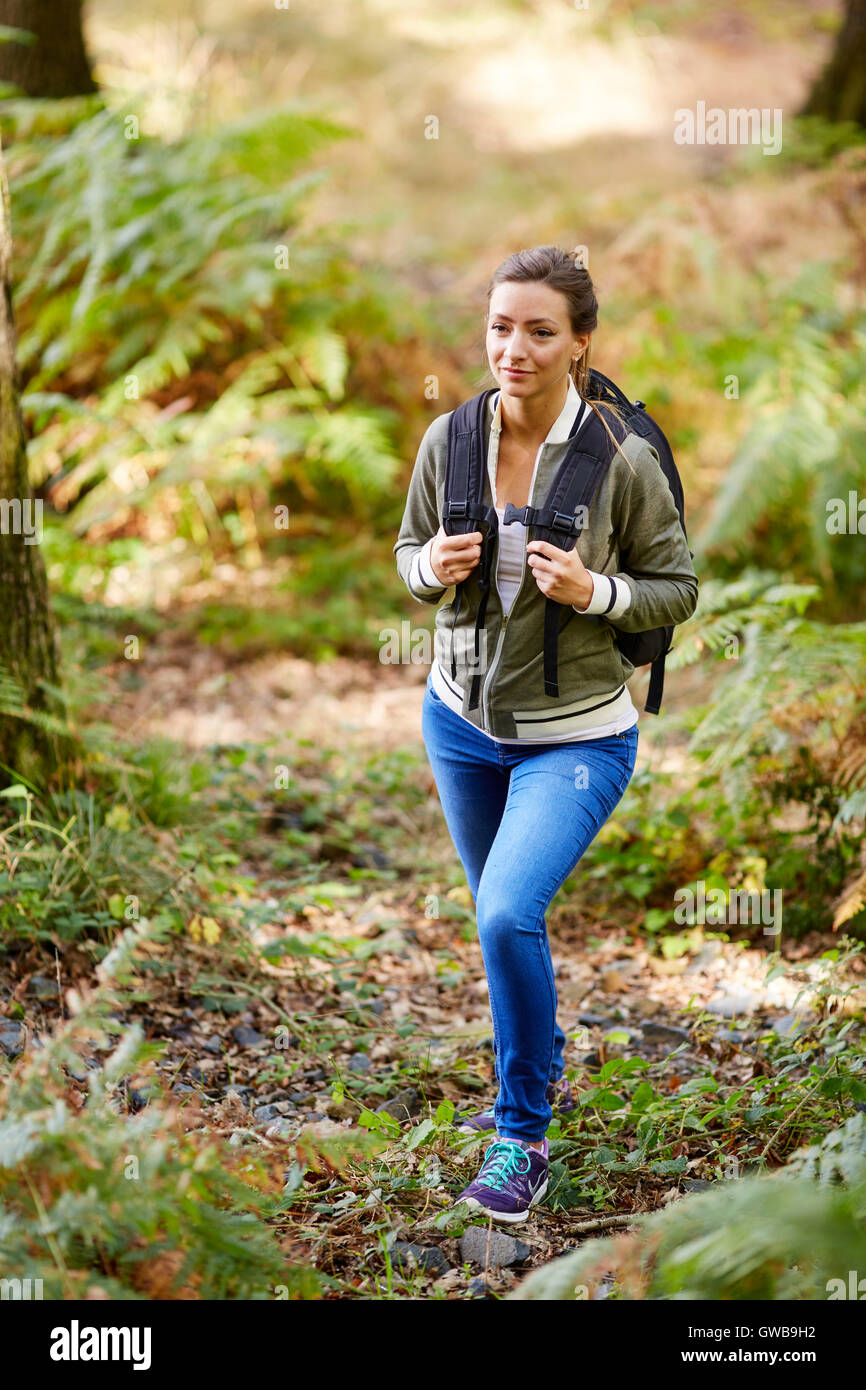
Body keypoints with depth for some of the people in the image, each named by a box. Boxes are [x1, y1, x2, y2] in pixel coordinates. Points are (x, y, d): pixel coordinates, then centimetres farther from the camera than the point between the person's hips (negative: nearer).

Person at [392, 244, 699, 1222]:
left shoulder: (623, 459, -16)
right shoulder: (449, 440, -6)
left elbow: (678, 589, -6)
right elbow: (409, 553, 8)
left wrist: (595, 591, -24)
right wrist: (431, 567, -15)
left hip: (576, 736, -5)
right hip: (462, 719, 5)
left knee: (508, 915, -20)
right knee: (501, 918, 20)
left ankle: (523, 1134, -2)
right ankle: (542, 1070, 47)